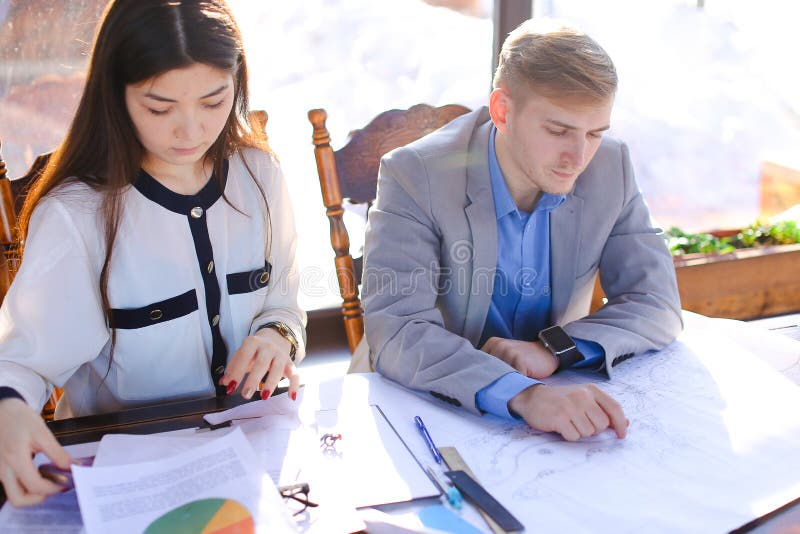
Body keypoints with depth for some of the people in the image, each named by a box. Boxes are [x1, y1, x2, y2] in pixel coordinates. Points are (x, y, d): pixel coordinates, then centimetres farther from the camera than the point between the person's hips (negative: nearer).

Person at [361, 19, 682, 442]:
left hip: (558, 393, 1)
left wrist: (555, 348, -21)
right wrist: (521, 394, -42)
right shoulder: (416, 175, -19)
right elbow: (396, 331, -27)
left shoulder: (610, 168, -7)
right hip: (434, 408, -1)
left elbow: (657, 304, -4)